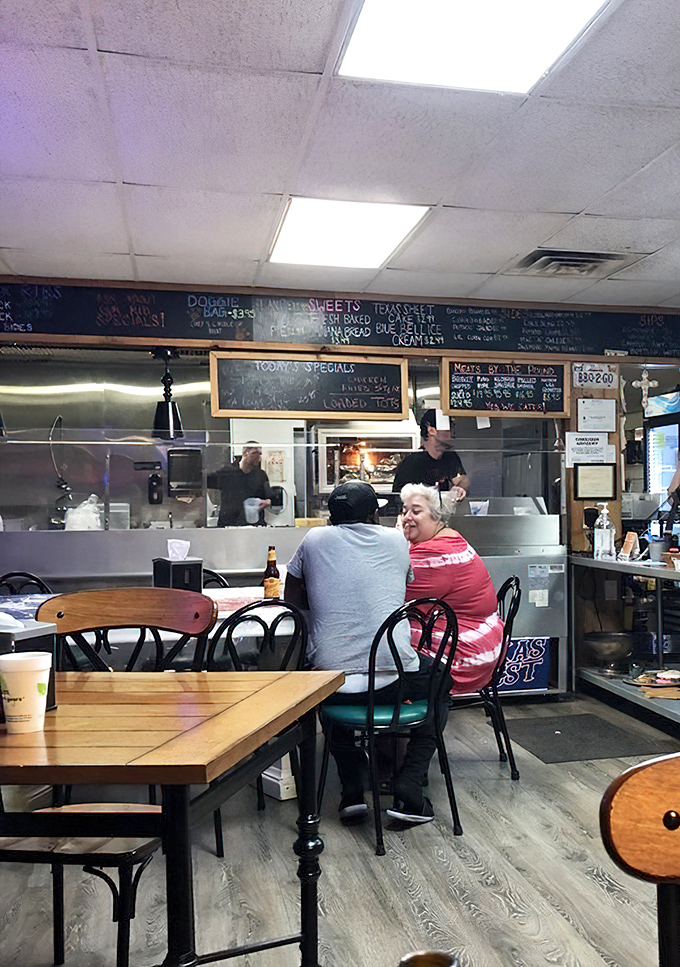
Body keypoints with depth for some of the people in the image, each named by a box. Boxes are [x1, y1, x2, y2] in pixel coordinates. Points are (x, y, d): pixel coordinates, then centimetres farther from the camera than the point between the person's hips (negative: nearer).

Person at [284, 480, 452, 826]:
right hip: (395, 680, -1)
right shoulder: (396, 540, 9)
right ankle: (408, 788, 15)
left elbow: (292, 599, 19)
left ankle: (352, 789, 22)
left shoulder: (314, 540, 7)